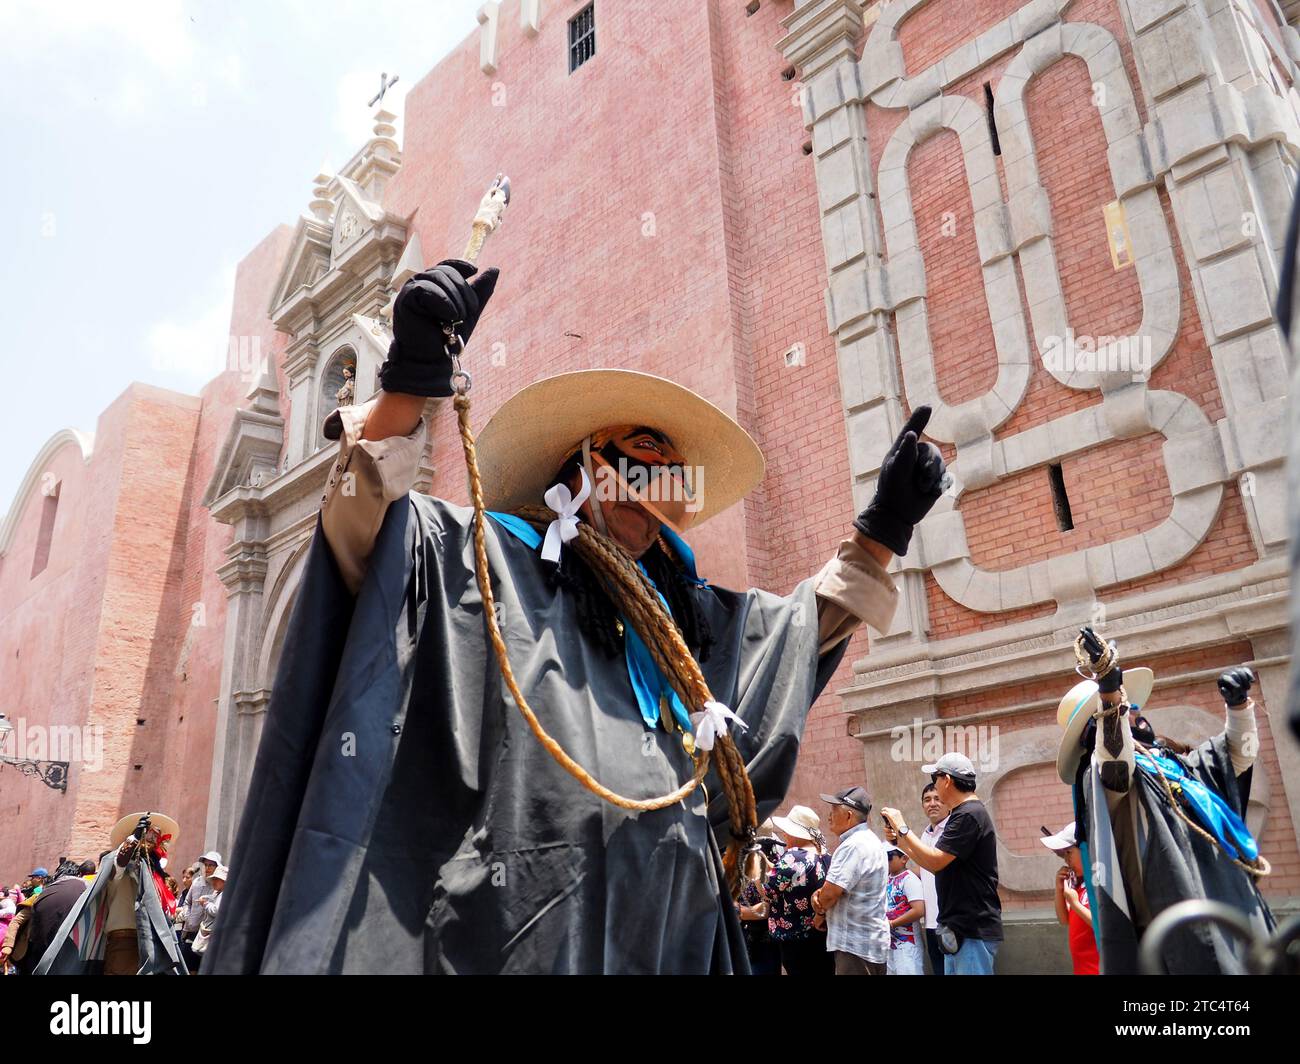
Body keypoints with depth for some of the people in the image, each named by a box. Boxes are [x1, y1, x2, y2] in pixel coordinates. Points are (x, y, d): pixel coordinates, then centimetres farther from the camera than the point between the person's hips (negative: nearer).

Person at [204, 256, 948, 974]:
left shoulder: (682, 614, 19)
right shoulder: (483, 560, 0)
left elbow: (804, 625, 31)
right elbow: (367, 525, -16)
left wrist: (883, 528, 22)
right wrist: (411, 380, -31)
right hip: (532, 929, -7)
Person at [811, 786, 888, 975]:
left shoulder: (854, 846, -19)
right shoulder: (869, 840, 15)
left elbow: (831, 893, -22)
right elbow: (842, 885, 19)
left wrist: (820, 910, 0)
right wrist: (819, 894, 0)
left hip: (856, 945, -10)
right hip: (869, 942, 10)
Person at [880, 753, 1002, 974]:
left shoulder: (969, 815, -17)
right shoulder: (962, 814, 16)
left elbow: (935, 862, -23)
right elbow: (938, 864, 18)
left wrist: (903, 828, -14)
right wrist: (899, 840, 11)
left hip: (974, 932, -10)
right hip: (959, 930, 10)